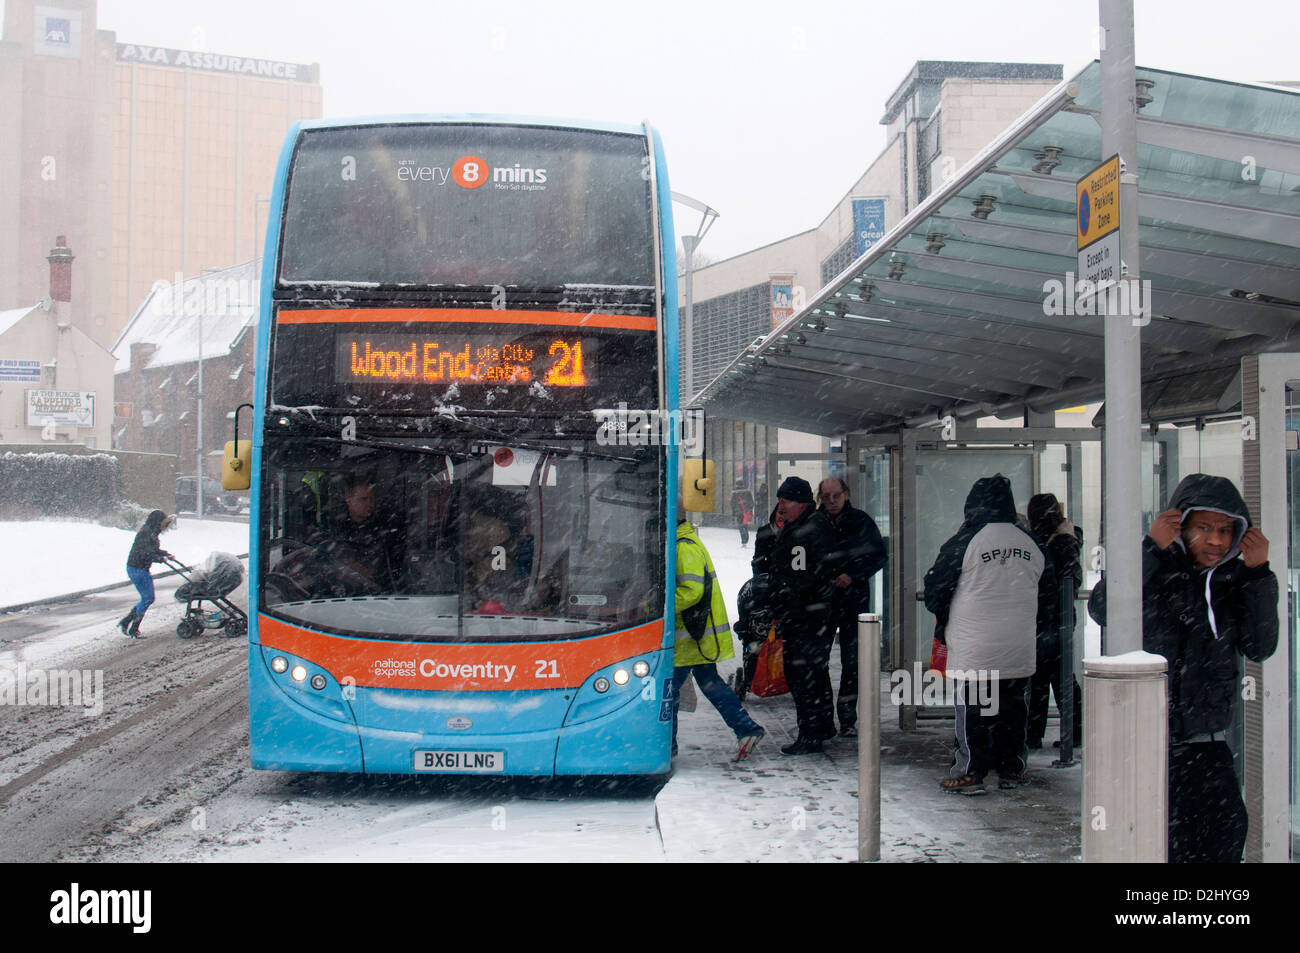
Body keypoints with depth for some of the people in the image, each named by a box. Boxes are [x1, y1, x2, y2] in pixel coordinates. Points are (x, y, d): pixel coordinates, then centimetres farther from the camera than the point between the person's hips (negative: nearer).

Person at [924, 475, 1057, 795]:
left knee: (972, 713, 2)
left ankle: (968, 774, 4)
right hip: (1020, 651, 5)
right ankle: (1012, 769, 20)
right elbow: (1049, 597, 15)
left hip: (974, 651, -4)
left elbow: (935, 589, -4)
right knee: (1013, 709, 14)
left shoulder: (964, 541, -9)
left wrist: (944, 622, 15)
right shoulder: (1031, 543, 7)